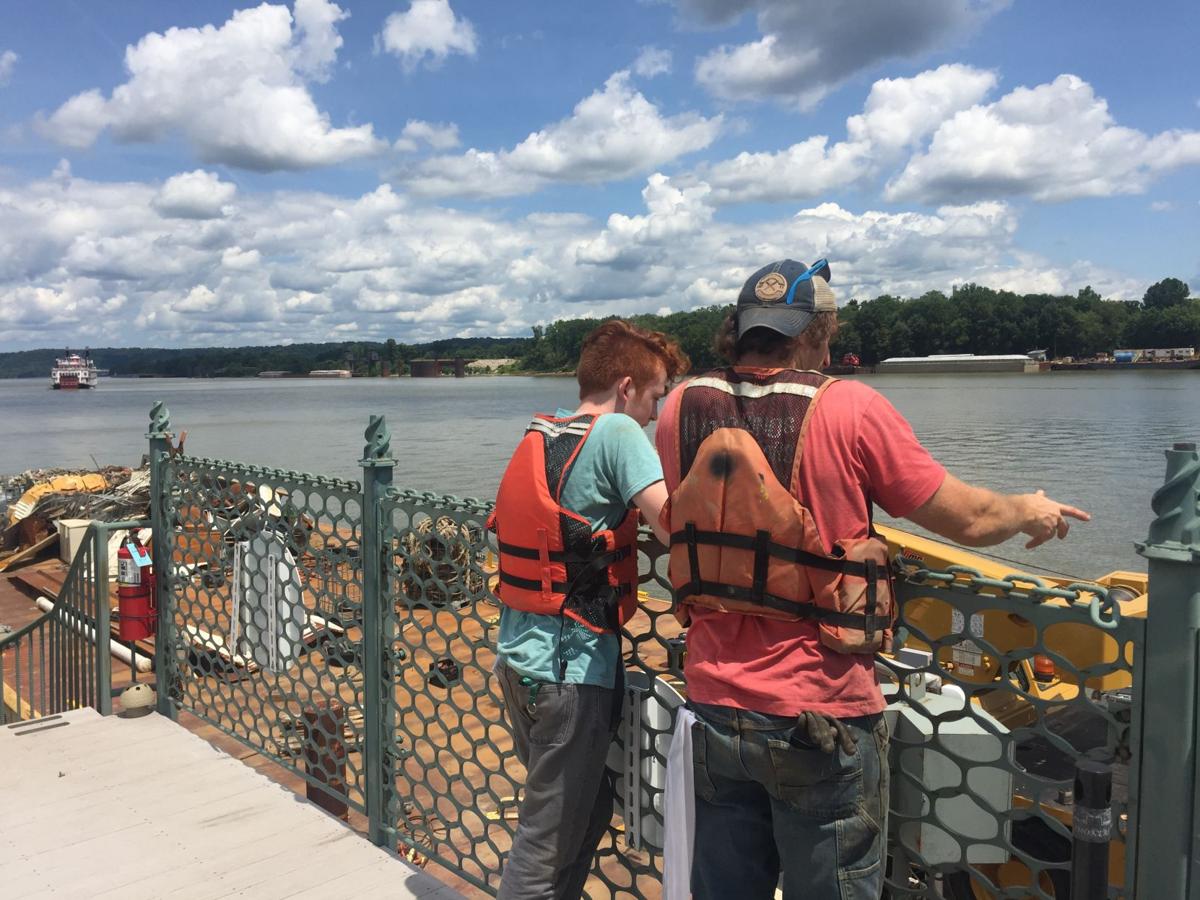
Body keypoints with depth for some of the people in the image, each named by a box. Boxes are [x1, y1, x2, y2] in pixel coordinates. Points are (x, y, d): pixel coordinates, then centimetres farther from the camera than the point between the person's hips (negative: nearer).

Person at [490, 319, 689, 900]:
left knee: (588, 808, 24)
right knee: (547, 842, 3)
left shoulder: (538, 436, 12)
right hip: (571, 667, -9)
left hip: (517, 655, 9)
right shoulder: (617, 432, -13)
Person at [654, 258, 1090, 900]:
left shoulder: (681, 409, -2)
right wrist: (1032, 511, 18)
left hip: (714, 706, 4)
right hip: (821, 718, -4)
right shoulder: (850, 409, -13)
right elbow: (971, 520, -5)